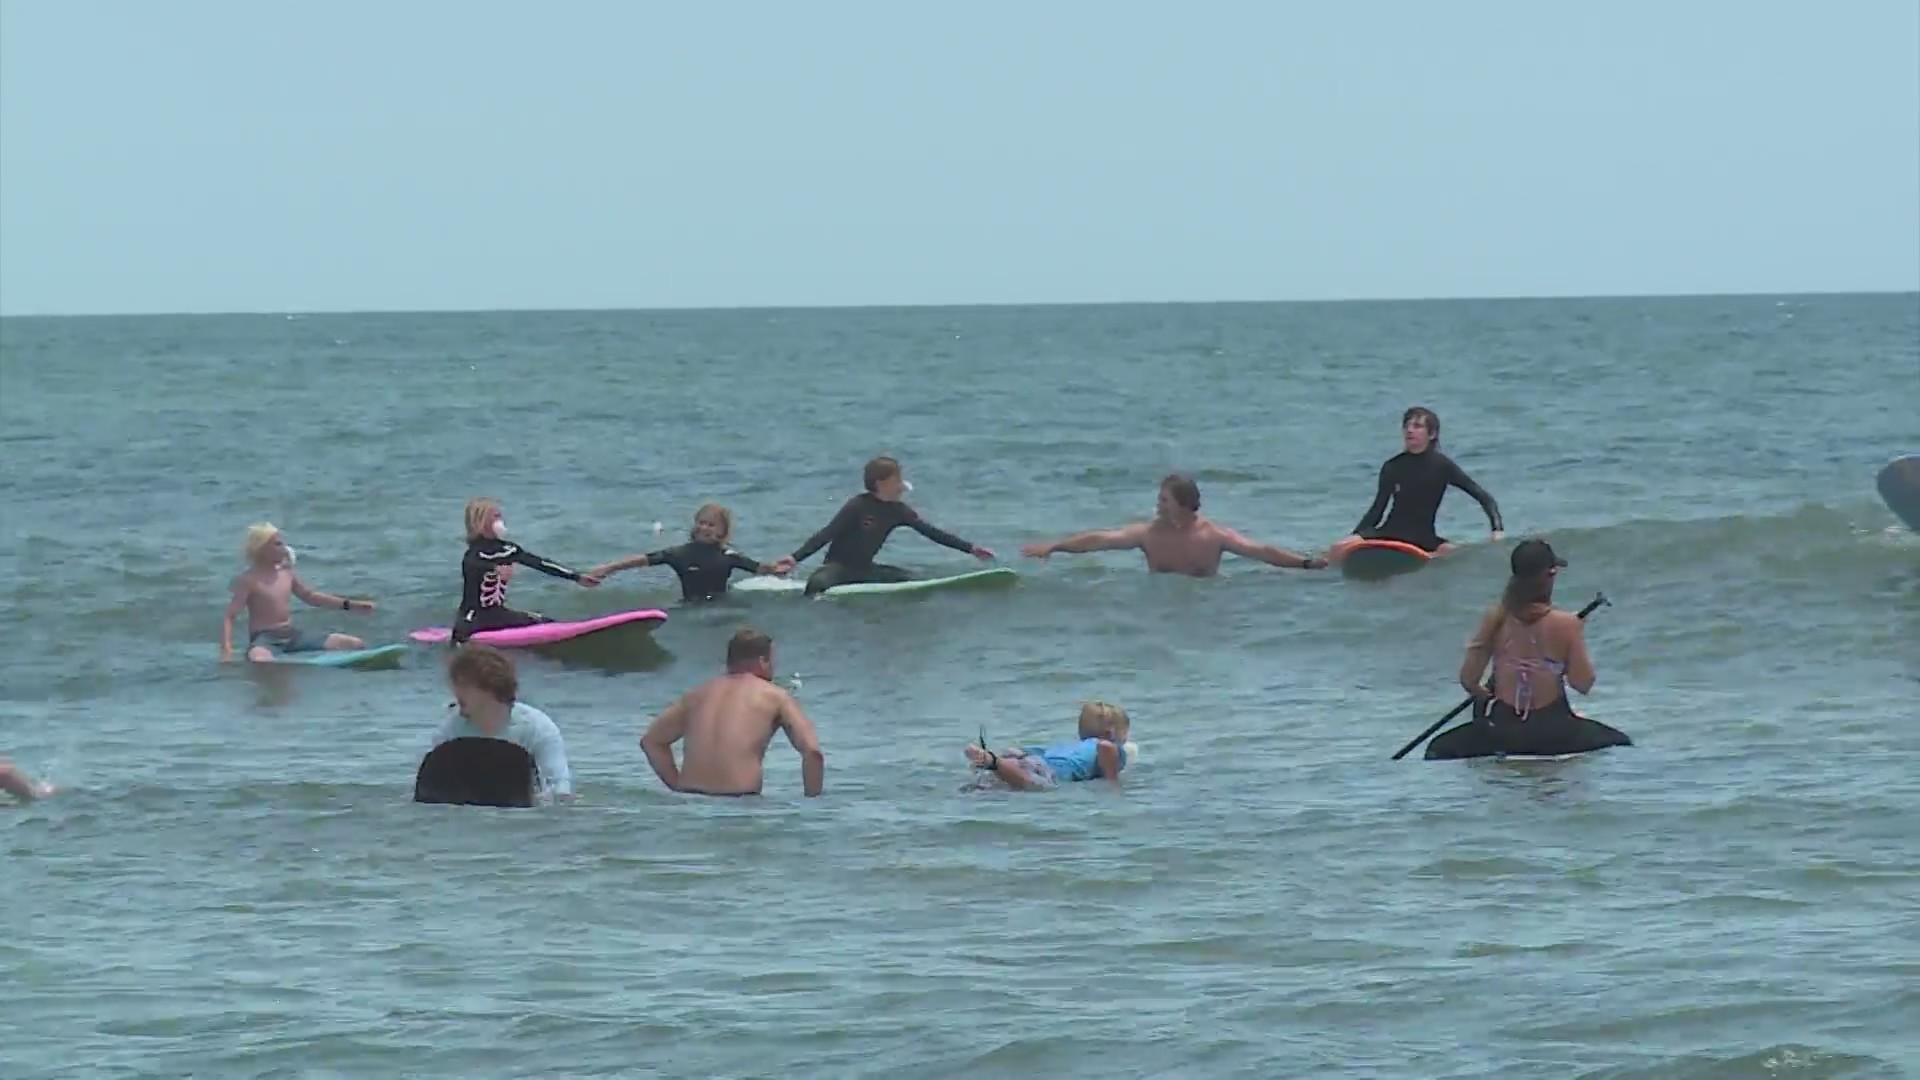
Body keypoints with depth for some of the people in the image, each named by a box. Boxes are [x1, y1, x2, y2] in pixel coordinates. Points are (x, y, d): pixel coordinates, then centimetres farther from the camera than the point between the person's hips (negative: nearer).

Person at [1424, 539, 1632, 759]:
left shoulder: (1496, 619, -7)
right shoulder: (1567, 624, -14)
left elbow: (1468, 679, -5)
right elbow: (1583, 684, -10)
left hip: (1500, 733, 1)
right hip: (1552, 735, -1)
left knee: (1439, 750, 26)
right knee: (1620, 743, 25)